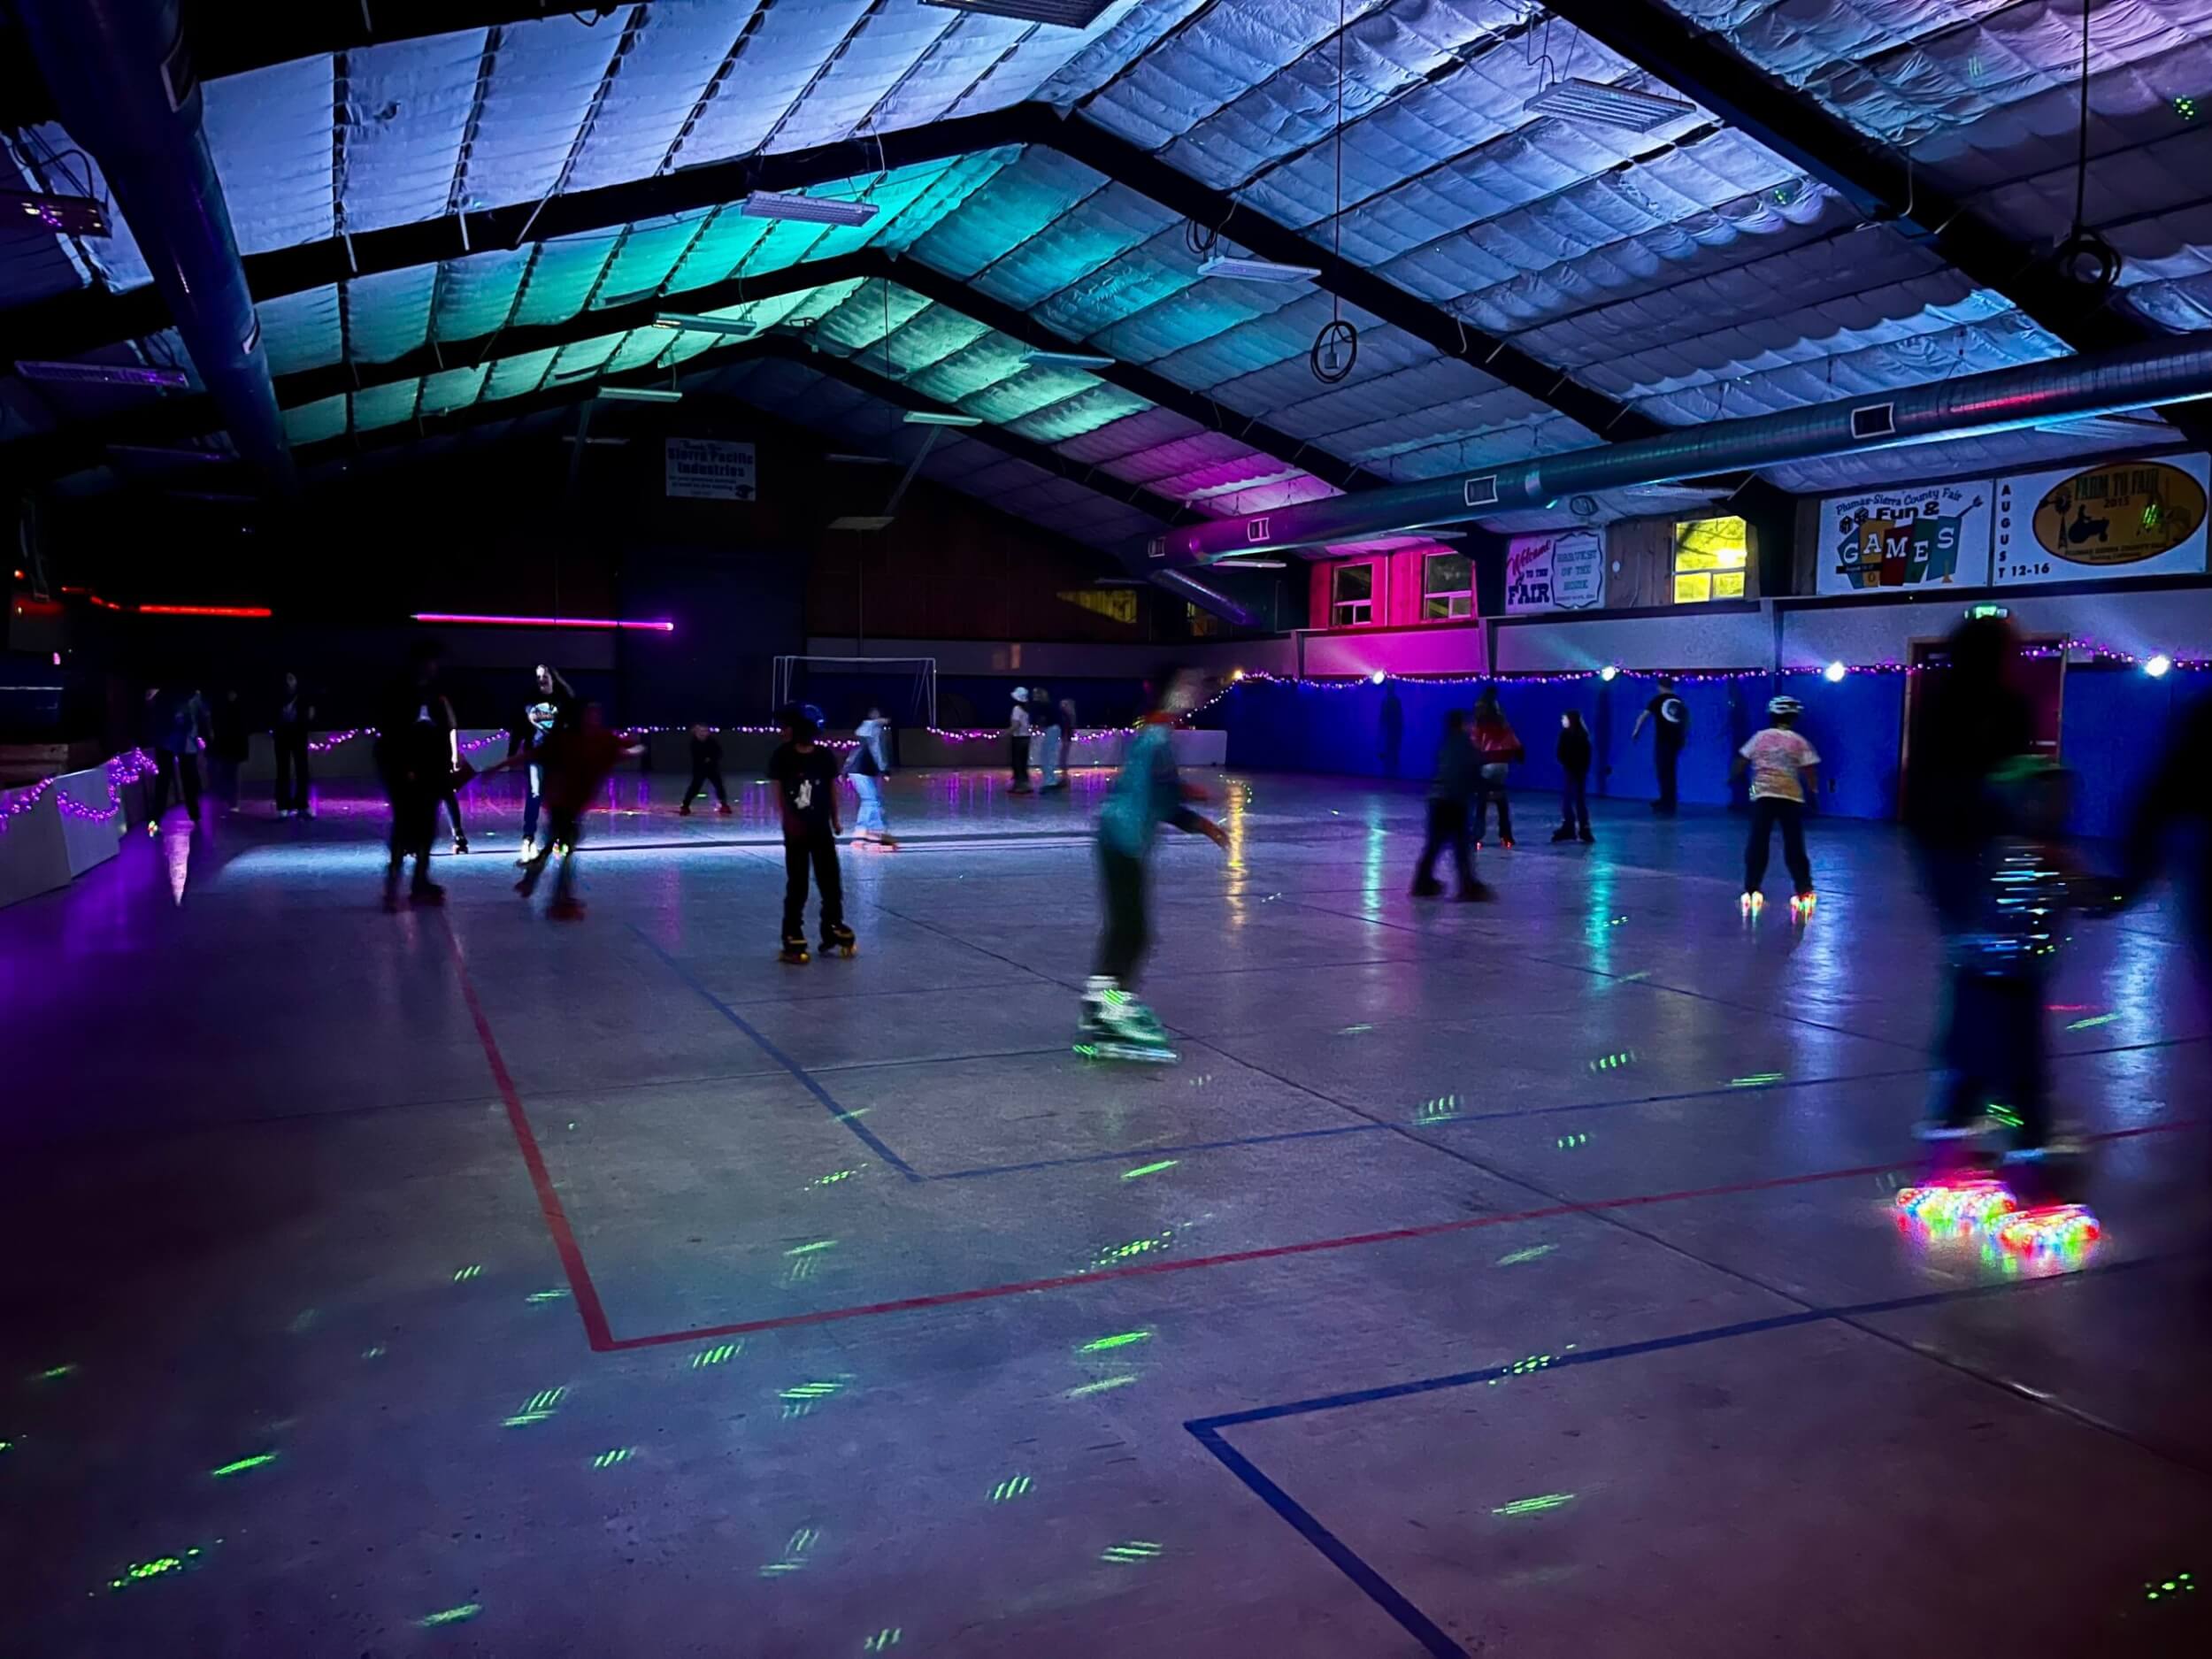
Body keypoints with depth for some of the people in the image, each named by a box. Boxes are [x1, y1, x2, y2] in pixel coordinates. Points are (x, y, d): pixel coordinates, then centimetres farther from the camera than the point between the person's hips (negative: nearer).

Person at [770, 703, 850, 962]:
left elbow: (832, 788, 7)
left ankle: (833, 929, 22)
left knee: (831, 882, 6)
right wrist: (789, 818, -22)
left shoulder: (824, 757, -3)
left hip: (821, 828, 2)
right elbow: (778, 791, -9)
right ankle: (793, 939, 8)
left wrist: (835, 820, 8)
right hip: (796, 830, -2)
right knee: (797, 886, 1)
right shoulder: (782, 756, -7)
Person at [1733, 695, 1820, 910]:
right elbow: (1808, 772, -3)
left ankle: (1751, 890, 3)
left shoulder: (1759, 737, 6)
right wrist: (1814, 790, 10)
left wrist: (1731, 778, 26)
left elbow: (1741, 762, 10)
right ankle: (1804, 891, 4)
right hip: (1791, 797, 0)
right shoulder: (1800, 742, 2)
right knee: (1794, 846, 5)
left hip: (1762, 795, 0)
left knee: (1757, 844, 4)